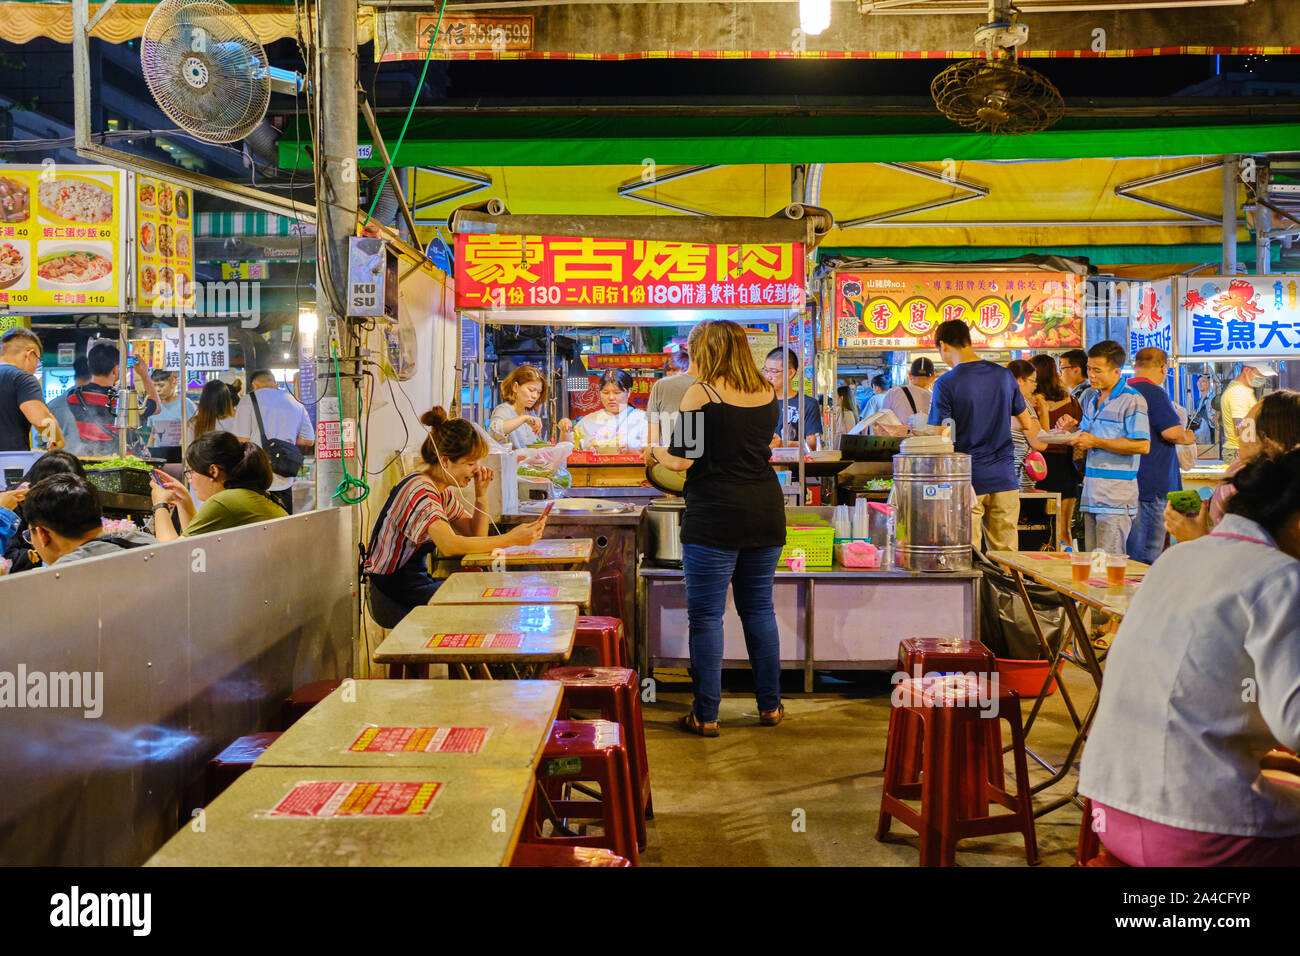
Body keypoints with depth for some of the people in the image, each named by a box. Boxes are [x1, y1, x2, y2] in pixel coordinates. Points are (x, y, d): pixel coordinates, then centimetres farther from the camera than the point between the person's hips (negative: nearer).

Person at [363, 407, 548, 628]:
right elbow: (449, 546, -35)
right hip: (392, 597, -9)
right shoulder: (418, 491, -21)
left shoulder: (442, 491, 8)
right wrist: (510, 539, -35)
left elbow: (475, 535, 10)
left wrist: (481, 493, -3)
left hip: (416, 583, 9)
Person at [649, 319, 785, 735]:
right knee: (759, 608, 16)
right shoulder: (769, 392, 7)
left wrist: (653, 448, 9)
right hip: (766, 513, 6)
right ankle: (770, 705, 23)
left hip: (715, 517, -5)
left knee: (706, 615, 2)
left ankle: (706, 714, 7)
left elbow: (681, 460, -10)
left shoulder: (701, 393, -9)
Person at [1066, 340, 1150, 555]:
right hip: (1092, 493, 8)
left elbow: (1143, 446, -17)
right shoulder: (1090, 397, 17)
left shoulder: (1132, 400, -8)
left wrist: (1096, 442, -16)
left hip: (1117, 495, -8)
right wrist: (1074, 433, 7)